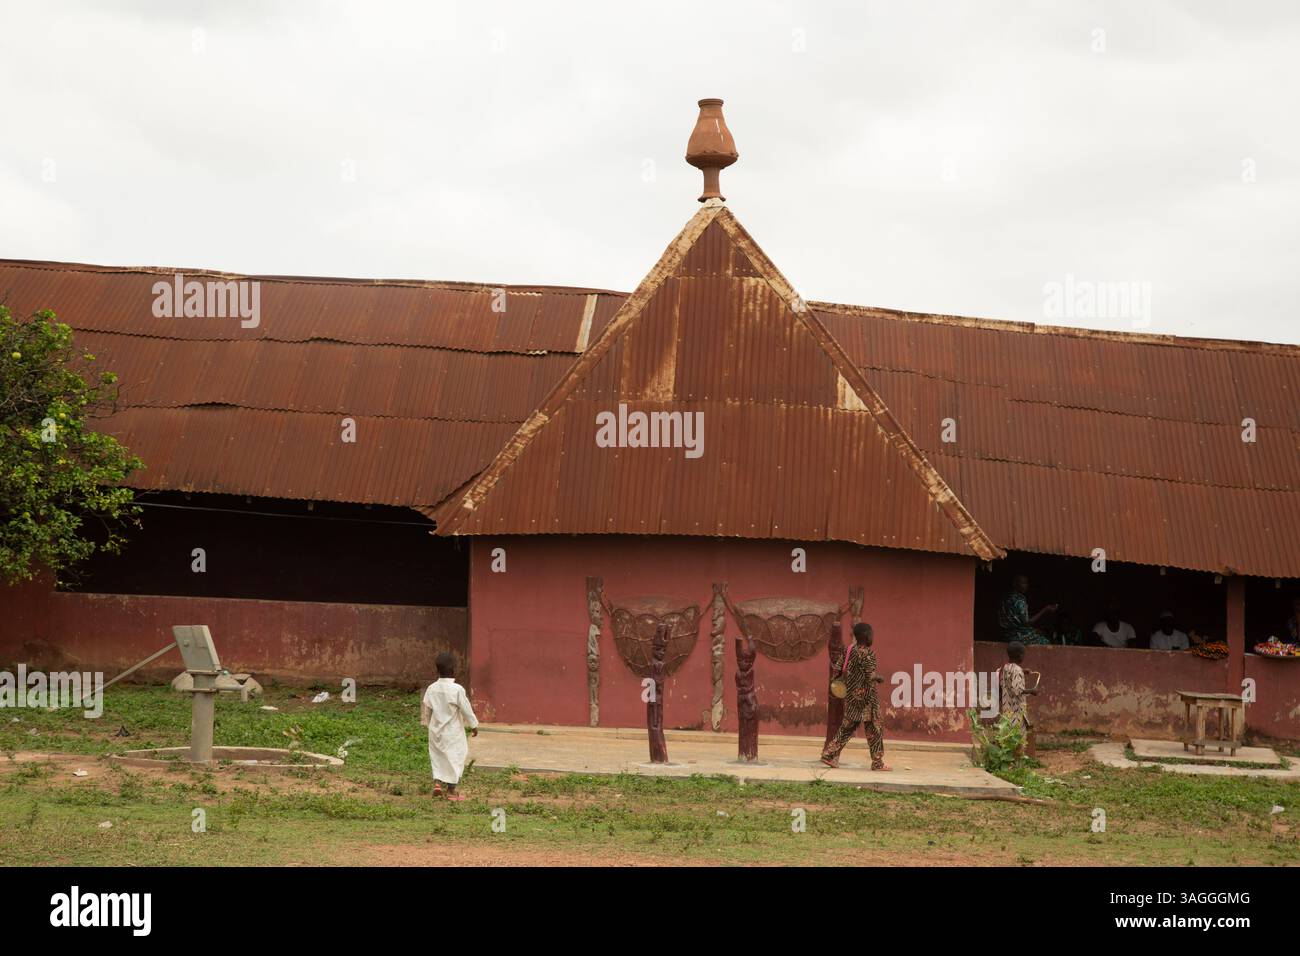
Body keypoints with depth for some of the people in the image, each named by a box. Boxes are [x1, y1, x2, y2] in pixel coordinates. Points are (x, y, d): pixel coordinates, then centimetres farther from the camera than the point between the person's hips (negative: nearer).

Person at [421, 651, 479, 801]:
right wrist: (473, 725, 4)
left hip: (436, 731, 4)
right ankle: (451, 791, 10)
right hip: (453, 732, -4)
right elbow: (466, 710, -11)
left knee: (437, 757, 20)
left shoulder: (431, 689, -3)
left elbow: (426, 709, 6)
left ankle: (437, 782, 6)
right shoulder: (457, 689, -17)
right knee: (454, 758, 6)